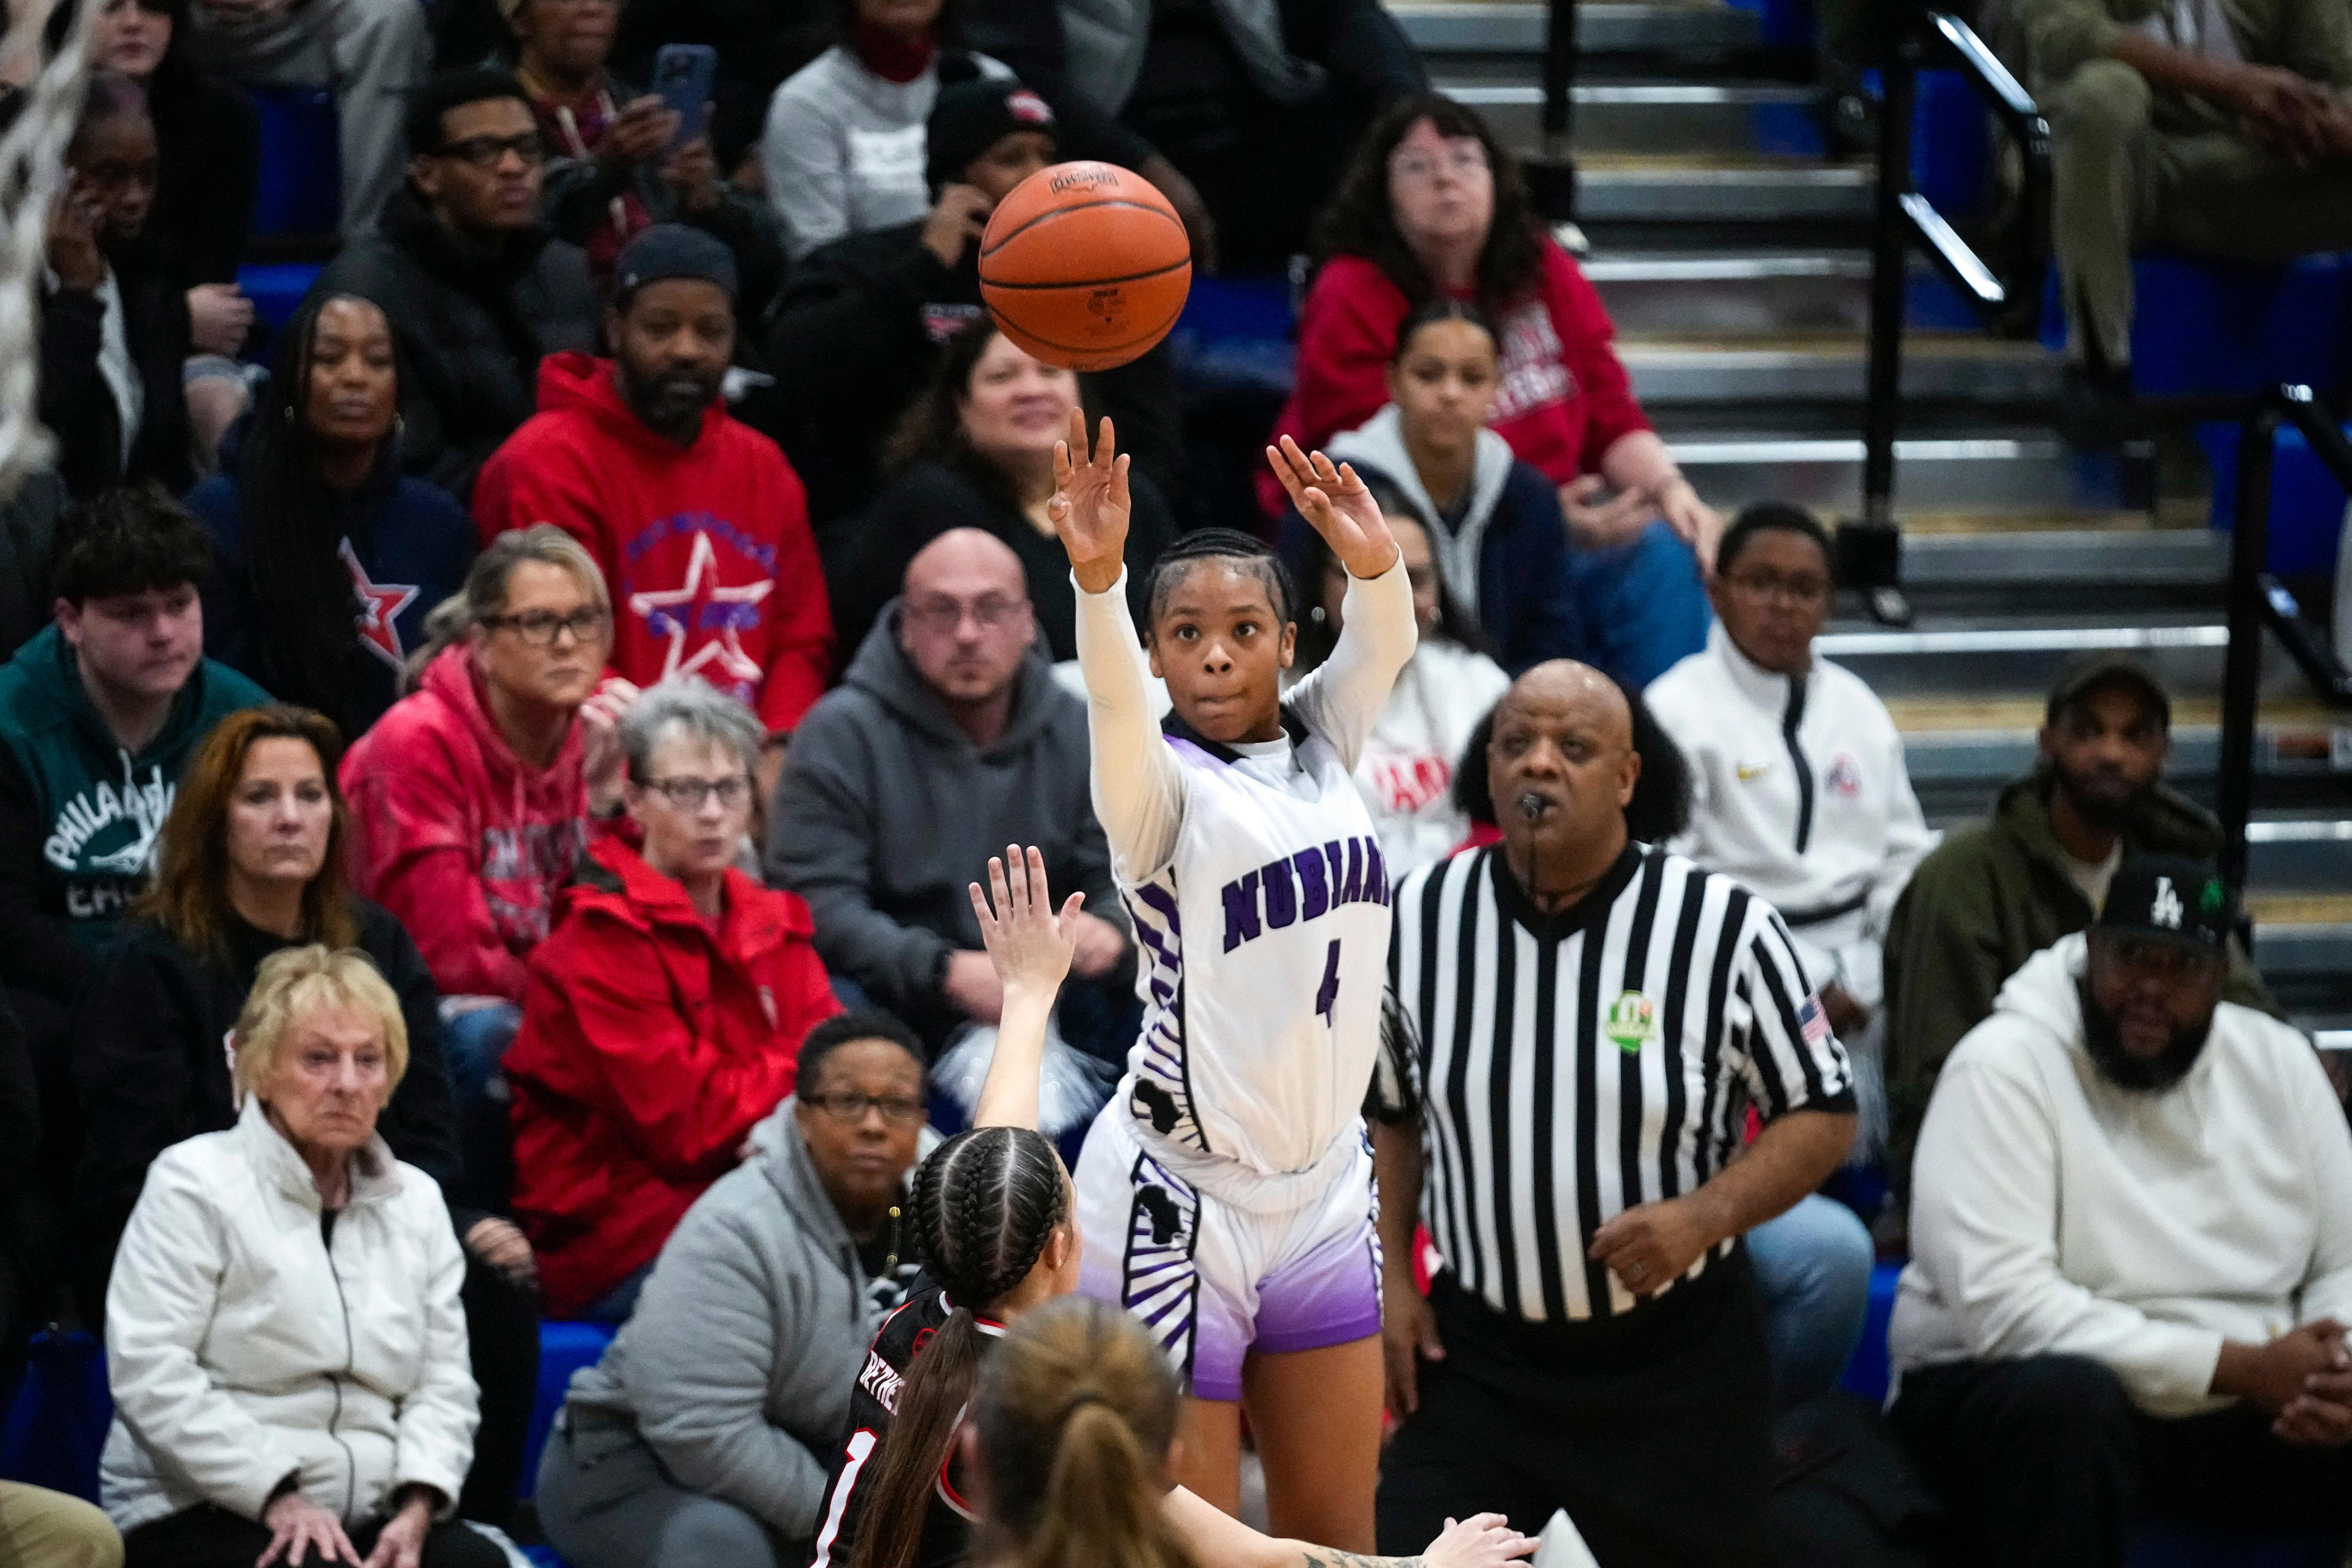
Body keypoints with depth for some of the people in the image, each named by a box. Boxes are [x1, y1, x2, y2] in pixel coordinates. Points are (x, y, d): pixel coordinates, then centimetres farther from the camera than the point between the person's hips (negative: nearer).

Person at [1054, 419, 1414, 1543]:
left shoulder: (1320, 747, 6)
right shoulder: (1165, 787, -9)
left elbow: (1384, 643, -11)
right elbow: (1114, 703, -30)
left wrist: (1374, 559, -33)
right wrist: (1099, 576, -50)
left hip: (1323, 1187, 6)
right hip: (1181, 1200, -6)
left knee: (1337, 1534, 11)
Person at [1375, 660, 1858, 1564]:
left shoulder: (1725, 929, -11)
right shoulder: (1418, 919, -1)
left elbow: (1823, 1115, -4)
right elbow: (1384, 1112, 13)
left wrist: (1704, 1218, -19)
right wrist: (1389, 1278, 3)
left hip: (1676, 1360, -2)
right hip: (1476, 1352, 2)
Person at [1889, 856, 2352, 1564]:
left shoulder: (2277, 1062, 5)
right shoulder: (2003, 1066, -12)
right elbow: (2003, 1304, -22)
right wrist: (2240, 1367, -24)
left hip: (2244, 1411, 5)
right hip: (2013, 1386, -5)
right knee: (2070, 1402, -38)